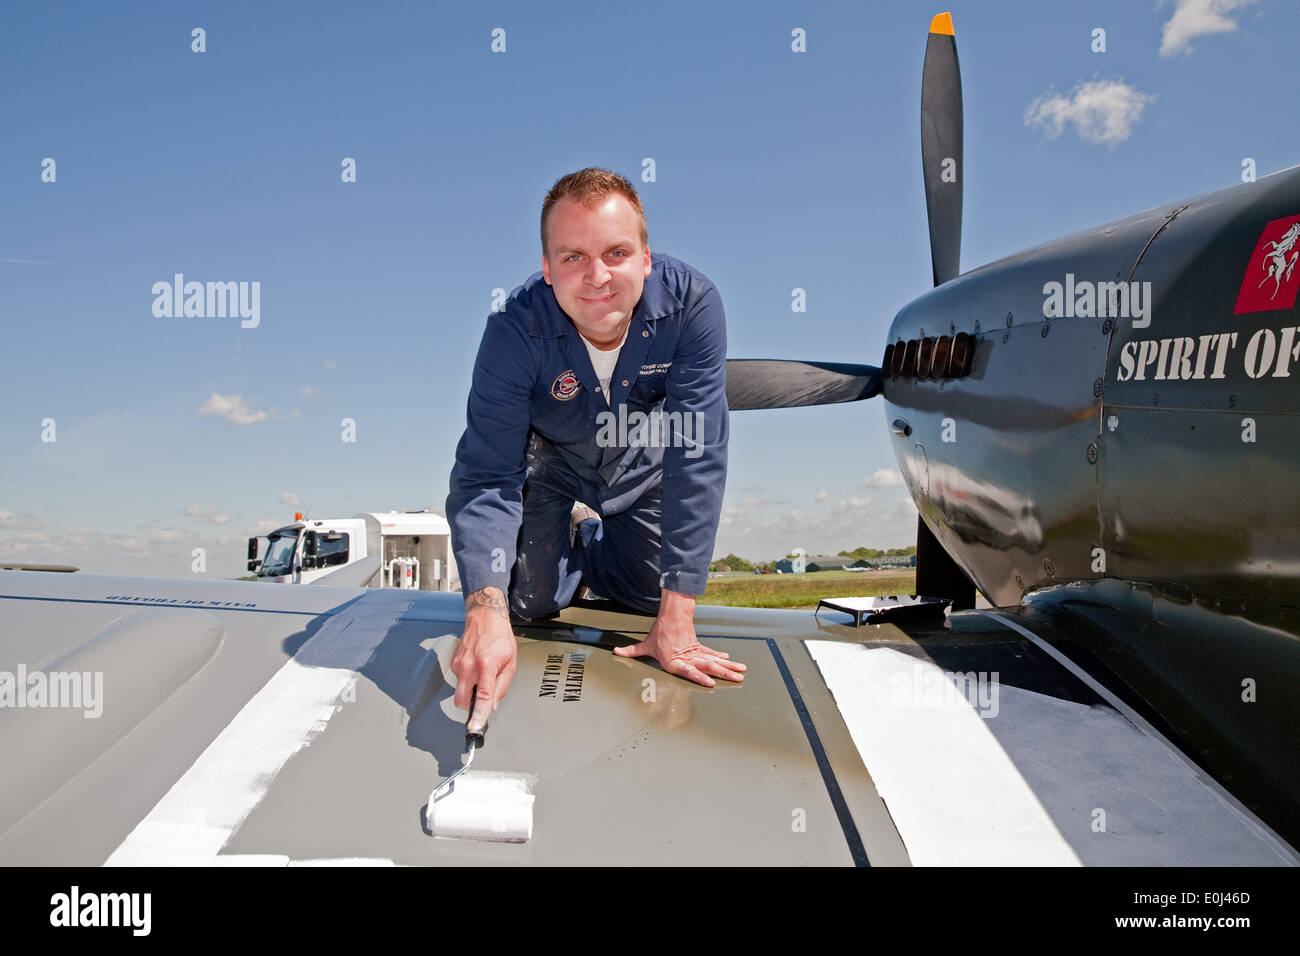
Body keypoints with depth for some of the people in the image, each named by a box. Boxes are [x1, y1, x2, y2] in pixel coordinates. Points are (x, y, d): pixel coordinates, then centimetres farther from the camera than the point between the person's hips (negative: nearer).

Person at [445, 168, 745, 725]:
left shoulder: (692, 305, -34)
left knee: (660, 594, -2)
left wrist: (676, 618, -37)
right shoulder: (515, 330, -34)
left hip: (642, 466, 1)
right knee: (528, 600, -8)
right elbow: (485, 476, -36)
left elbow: (697, 457, -34)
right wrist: (486, 613, -53)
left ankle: (593, 545, 31)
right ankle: (567, 539, 28)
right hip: (551, 461, -1)